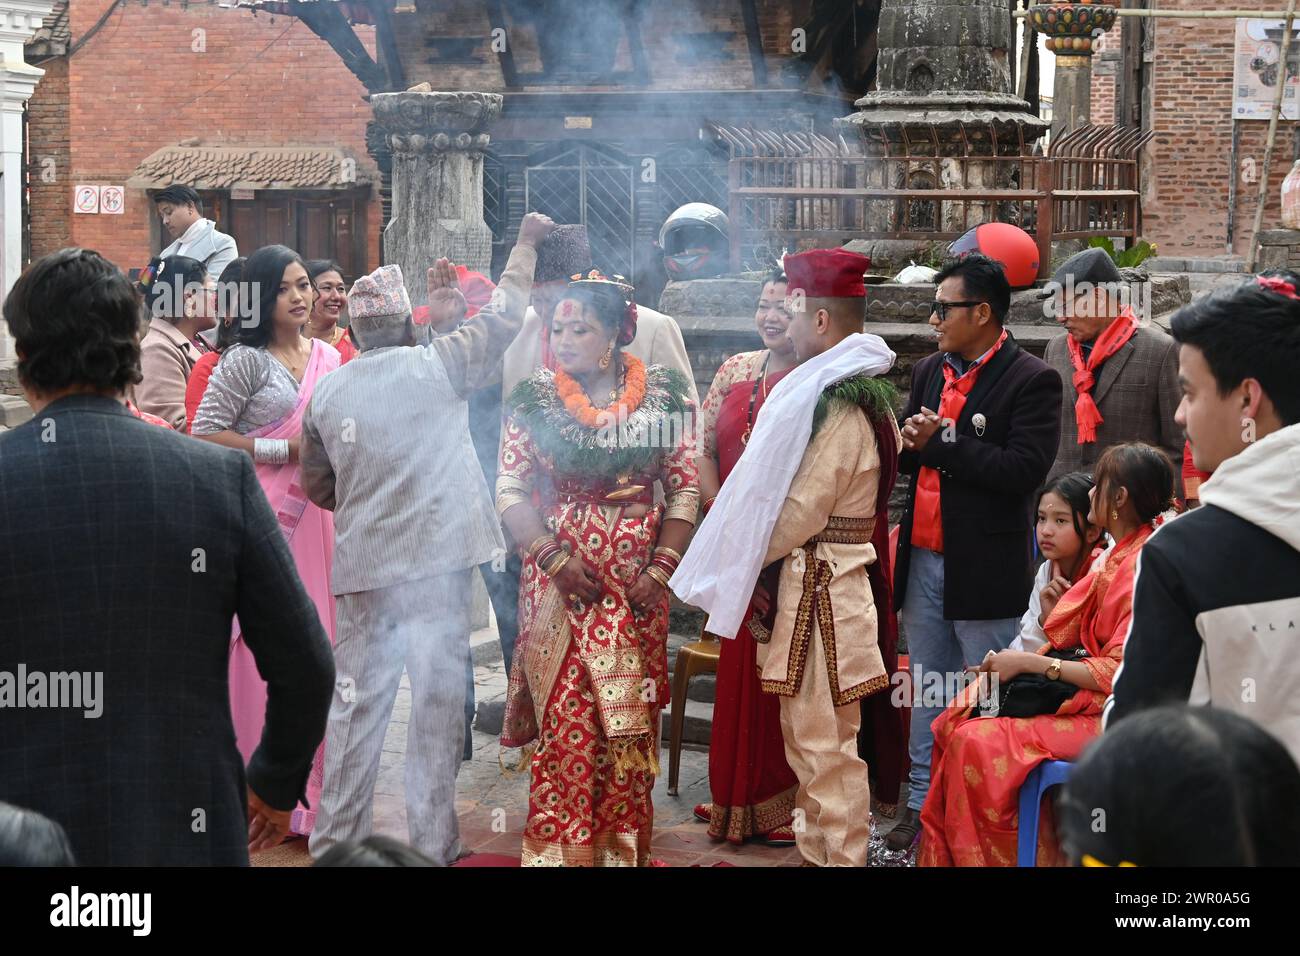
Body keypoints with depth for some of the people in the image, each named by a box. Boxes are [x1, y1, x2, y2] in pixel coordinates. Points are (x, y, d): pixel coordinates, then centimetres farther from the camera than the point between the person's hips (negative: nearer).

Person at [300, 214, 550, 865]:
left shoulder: (328, 391, 7)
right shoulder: (435, 366, -4)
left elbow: (317, 485, 17)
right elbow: (500, 320, 5)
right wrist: (525, 246, 18)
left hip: (361, 566, 4)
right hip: (435, 560, -4)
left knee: (357, 703, 10)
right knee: (437, 702, 2)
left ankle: (335, 839, 14)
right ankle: (432, 845, 5)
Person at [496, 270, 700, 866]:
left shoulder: (663, 394, 1)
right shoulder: (535, 398, 2)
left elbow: (684, 487, 2)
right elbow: (511, 489, -1)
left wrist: (662, 568, -8)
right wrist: (555, 559, -13)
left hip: (637, 581, 1)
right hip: (559, 581, 0)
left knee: (632, 718, 5)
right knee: (567, 717, -3)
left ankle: (626, 846, 16)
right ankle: (567, 849, 5)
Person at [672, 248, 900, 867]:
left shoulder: (836, 403, -18)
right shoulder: (857, 390, 15)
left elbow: (802, 512, -20)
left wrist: (747, 560, -5)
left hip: (816, 586, -11)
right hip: (823, 581, 11)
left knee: (823, 745, -5)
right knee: (811, 737, 16)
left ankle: (840, 856, -1)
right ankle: (817, 852, 24)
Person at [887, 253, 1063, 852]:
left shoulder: (1031, 380, -9)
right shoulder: (929, 372, 13)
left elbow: (1025, 470, -19)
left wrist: (941, 445, -15)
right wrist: (909, 445, -3)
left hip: (986, 566, -7)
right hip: (924, 556, 7)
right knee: (928, 691, 13)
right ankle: (924, 804, 22)